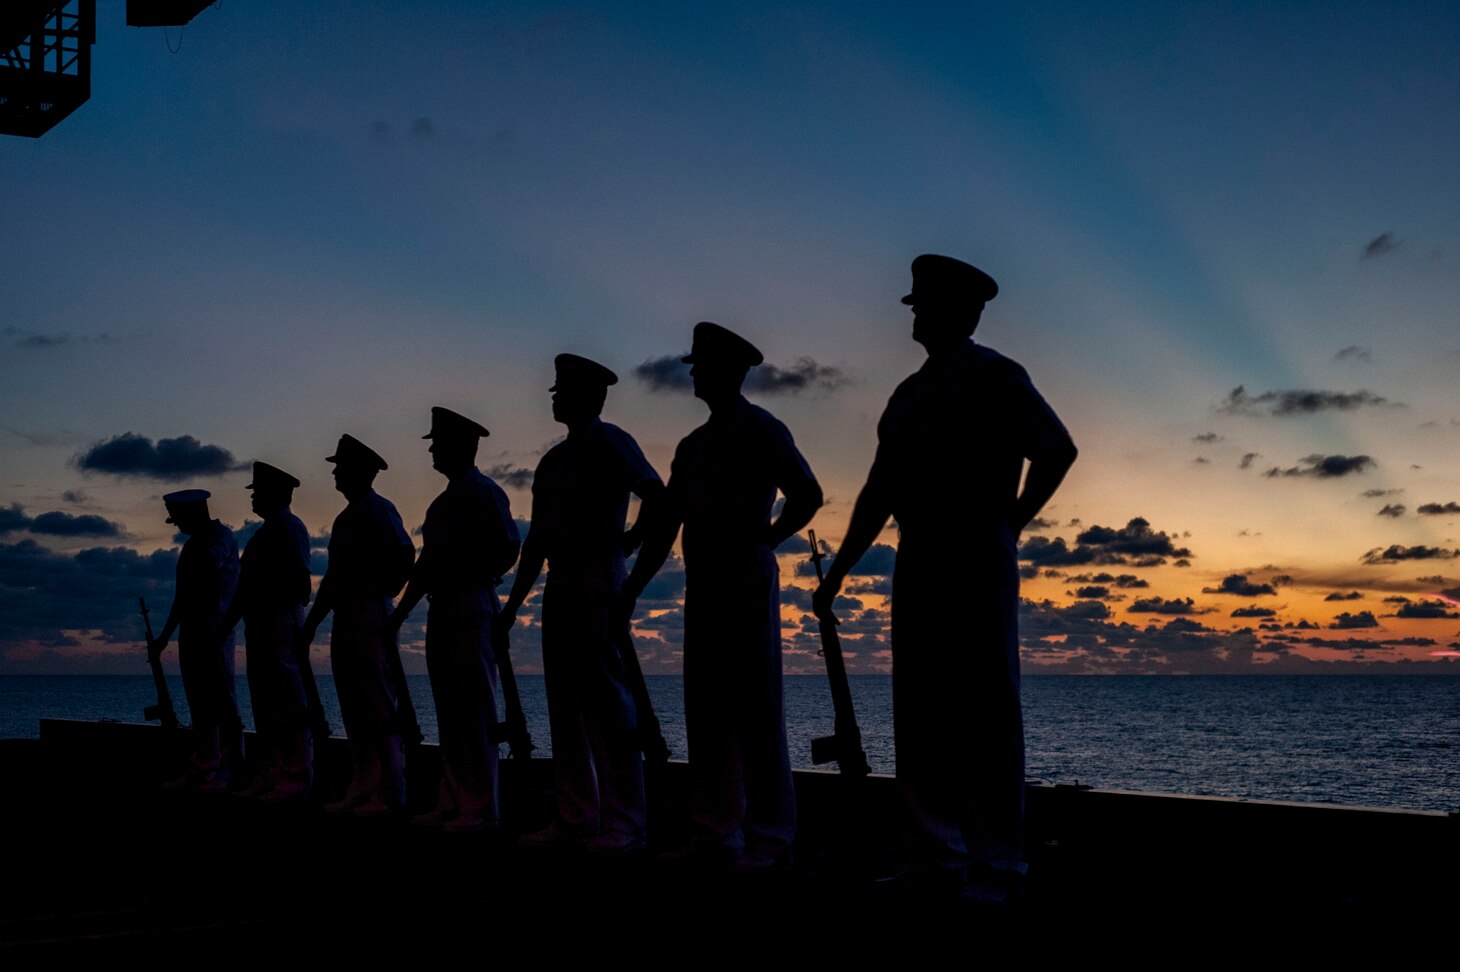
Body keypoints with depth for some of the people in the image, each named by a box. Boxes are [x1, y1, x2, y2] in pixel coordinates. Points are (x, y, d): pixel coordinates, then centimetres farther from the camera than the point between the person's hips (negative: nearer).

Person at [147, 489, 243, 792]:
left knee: (222, 699, -9)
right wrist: (165, 635, 22)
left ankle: (228, 768, -10)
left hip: (215, 630, -8)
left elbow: (212, 564, -26)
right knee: (199, 702, 6)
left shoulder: (221, 536, -4)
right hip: (191, 630, 8)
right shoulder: (192, 545, 20)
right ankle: (202, 765, 6)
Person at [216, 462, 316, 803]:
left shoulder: (289, 528, -8)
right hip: (259, 624, 10)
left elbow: (299, 579, -18)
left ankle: (296, 777, -11)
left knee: (290, 702, -10)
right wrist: (228, 622, 23)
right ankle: (269, 775, 13)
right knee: (265, 703, 10)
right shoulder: (265, 532, 21)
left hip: (281, 621, -10)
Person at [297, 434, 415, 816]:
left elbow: (404, 553, -21)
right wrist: (311, 623, 19)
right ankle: (362, 788, 12)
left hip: (370, 617, -10)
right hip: (345, 617, 10)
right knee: (354, 709, 9)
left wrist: (380, 593, -13)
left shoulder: (377, 509, -8)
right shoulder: (345, 518, 20)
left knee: (380, 707, -9)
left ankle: (390, 792, -9)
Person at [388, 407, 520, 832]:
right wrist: (402, 610, 18)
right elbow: (427, 560, 21)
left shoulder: (483, 493, -6)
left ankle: (481, 807, -7)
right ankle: (451, 801, 11)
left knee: (475, 708, -8)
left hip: (470, 606, -9)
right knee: (448, 709, 8)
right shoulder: (443, 502, 19)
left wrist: (467, 577, -13)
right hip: (441, 608, 9)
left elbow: (507, 549, -14)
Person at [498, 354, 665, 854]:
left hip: (598, 583, -8)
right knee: (565, 705, 7)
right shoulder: (554, 459, 19)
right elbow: (538, 536, 20)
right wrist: (514, 601, 17)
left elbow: (656, 496, -14)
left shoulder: (609, 443, -3)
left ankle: (623, 824, -9)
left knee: (608, 701, -10)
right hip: (559, 586, 9)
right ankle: (575, 817, 12)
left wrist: (623, 546, -12)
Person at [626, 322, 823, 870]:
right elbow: (666, 523, 19)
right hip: (702, 584, 8)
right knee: (705, 711, 6)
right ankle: (715, 833, 11)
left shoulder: (760, 430, -3)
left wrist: (763, 541, -6)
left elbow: (807, 495, -11)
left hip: (746, 580, -8)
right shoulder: (693, 445, 19)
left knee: (754, 710, -7)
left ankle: (770, 839, -4)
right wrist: (633, 588, 14)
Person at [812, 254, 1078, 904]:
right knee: (920, 713, 6)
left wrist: (1011, 520, -4)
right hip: (918, 561, 8)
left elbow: (1057, 449, -6)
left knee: (985, 714, -7)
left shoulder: (994, 376, -1)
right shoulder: (910, 393, 19)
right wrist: (840, 569, 17)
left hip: (977, 562, -7)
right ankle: (937, 858, 11)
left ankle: (996, 868, -4)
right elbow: (879, 491, 20)